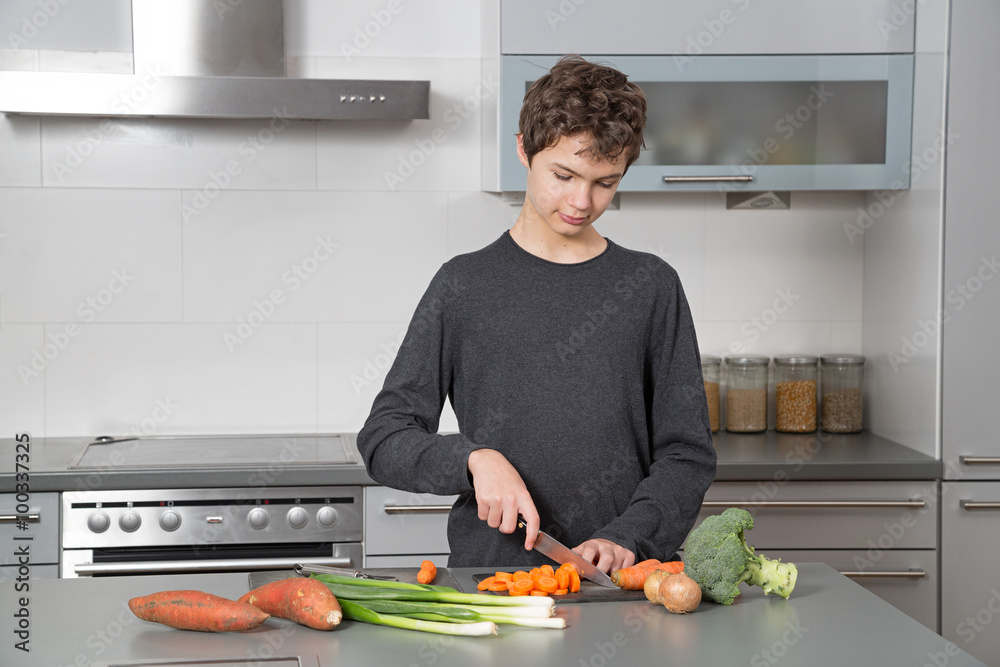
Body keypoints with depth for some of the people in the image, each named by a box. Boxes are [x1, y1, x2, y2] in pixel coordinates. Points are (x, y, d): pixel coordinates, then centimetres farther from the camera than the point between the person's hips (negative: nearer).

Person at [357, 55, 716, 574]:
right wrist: (474, 457, -13)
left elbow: (688, 454, 6)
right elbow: (383, 438, 5)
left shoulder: (652, 286, 8)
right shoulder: (464, 284, 5)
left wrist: (625, 537, -9)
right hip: (488, 571, -1)